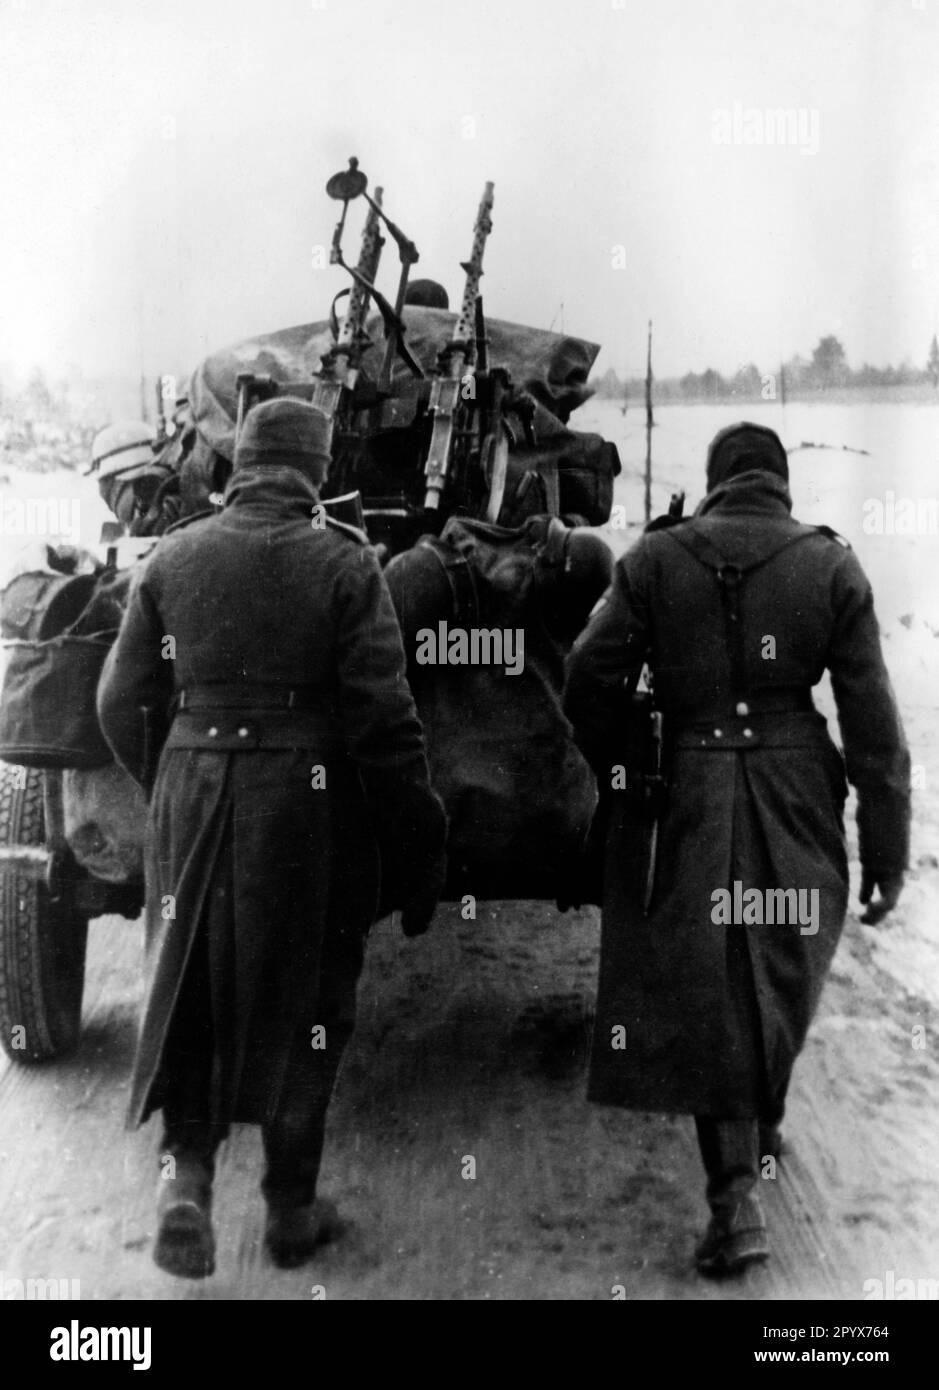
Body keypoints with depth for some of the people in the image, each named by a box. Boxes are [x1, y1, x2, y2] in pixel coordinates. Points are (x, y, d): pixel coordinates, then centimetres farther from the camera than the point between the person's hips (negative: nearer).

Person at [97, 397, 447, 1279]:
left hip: (192, 801, 2)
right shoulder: (344, 563, -8)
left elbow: (122, 701, 4)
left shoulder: (170, 559, 2)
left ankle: (186, 1172, 4)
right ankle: (291, 1211, 23)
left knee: (189, 997, 18)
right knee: (300, 1003, 12)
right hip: (309, 806, -2)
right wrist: (418, 843, -3)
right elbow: (383, 719, -11)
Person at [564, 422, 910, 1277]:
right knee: (782, 974, 21)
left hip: (689, 803, -1)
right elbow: (873, 724, -4)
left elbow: (590, 679, -7)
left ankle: (736, 1194, 0)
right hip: (796, 802, 1)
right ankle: (761, 1132, 41)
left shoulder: (656, 560, -3)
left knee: (708, 991, 7)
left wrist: (618, 777, 10)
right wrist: (887, 852, 1)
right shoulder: (831, 567, -2)